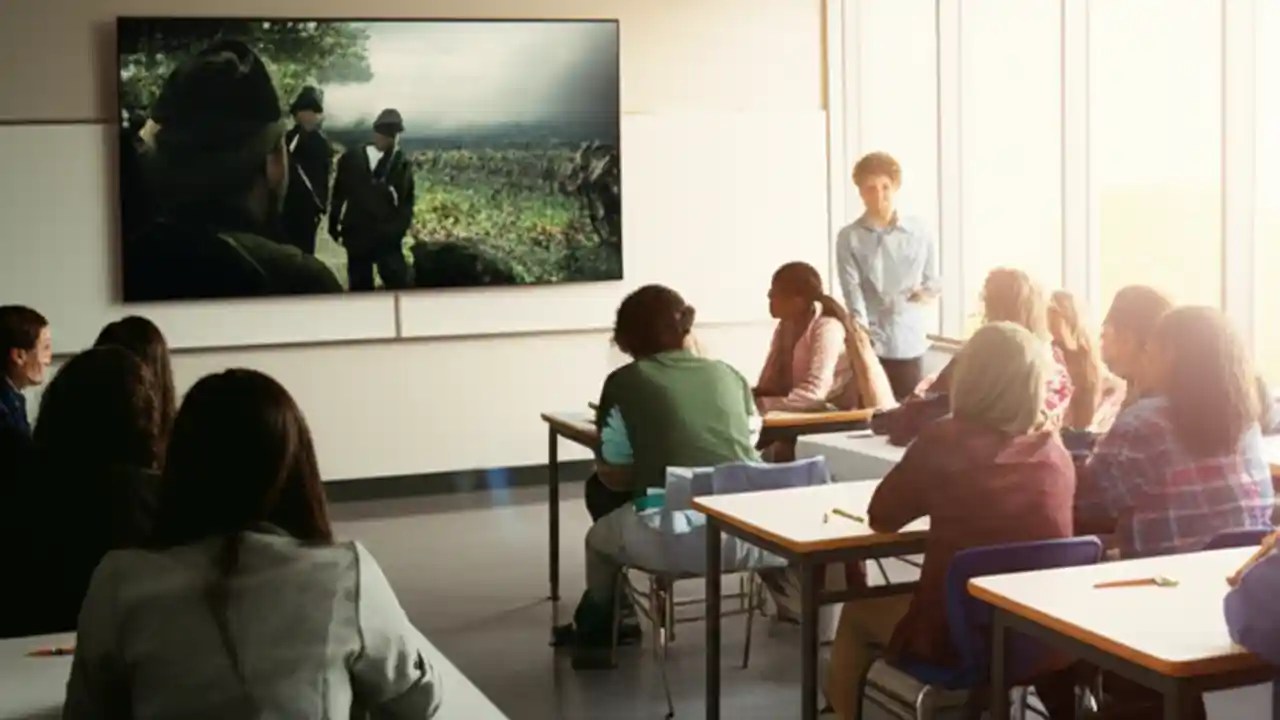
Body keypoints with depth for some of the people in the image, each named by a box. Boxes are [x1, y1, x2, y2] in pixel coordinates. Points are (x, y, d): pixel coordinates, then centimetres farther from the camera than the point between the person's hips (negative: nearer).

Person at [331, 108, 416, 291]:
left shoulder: (401, 164, 3)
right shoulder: (352, 158, 5)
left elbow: (406, 201, 0)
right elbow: (339, 194, 10)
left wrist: (397, 229, -11)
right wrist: (334, 225, 7)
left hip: (387, 238, -2)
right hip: (357, 235, 2)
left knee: (399, 283, -10)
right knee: (360, 286, 10)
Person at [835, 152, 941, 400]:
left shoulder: (919, 235, 7)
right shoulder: (849, 238, 0)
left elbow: (933, 282, 16)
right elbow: (853, 294, -7)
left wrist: (927, 292, -6)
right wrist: (863, 337, -17)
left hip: (910, 344, 2)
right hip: (870, 344, -2)